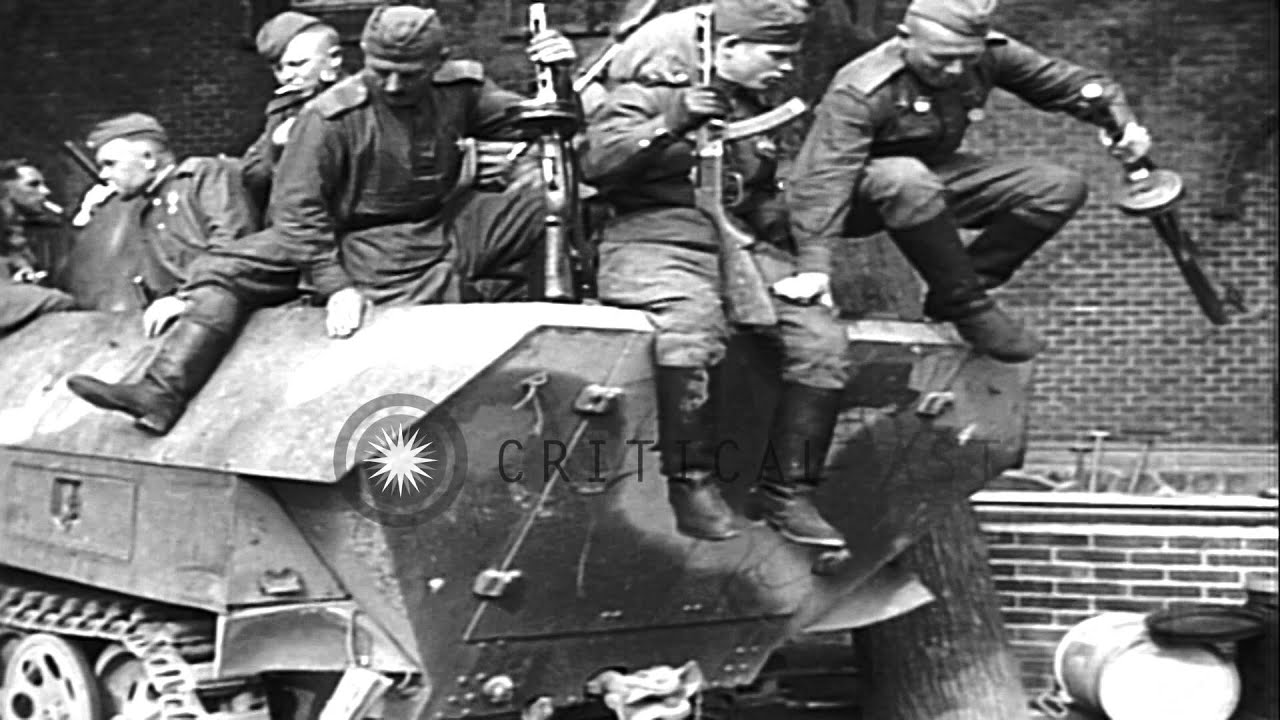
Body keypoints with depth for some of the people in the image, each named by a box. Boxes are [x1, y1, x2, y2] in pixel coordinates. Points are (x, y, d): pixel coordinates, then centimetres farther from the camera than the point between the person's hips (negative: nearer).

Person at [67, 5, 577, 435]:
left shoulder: (460, 89, -3)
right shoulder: (330, 117, -16)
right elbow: (297, 205, -17)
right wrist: (335, 286, -27)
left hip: (447, 231, 2)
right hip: (357, 245, -2)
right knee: (224, 272, -19)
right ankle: (161, 394, -26)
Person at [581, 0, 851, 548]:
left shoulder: (752, 106, 22)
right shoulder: (648, 91, -2)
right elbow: (597, 163, -18)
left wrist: (785, 254, 17)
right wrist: (673, 123, -29)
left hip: (741, 243, 7)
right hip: (658, 240, -7)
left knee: (823, 339, -15)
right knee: (692, 330, -37)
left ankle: (785, 492, -7)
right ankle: (692, 485, -20)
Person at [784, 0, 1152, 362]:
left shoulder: (990, 55, -13)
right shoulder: (858, 93, -28)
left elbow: (1066, 82, -3)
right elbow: (823, 174, -35)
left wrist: (1122, 122, -20)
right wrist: (814, 264, -45)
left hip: (935, 176, 6)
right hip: (860, 197, -6)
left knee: (1061, 187, -9)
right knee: (906, 179, -43)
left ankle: (948, 297, -8)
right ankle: (968, 308, -24)